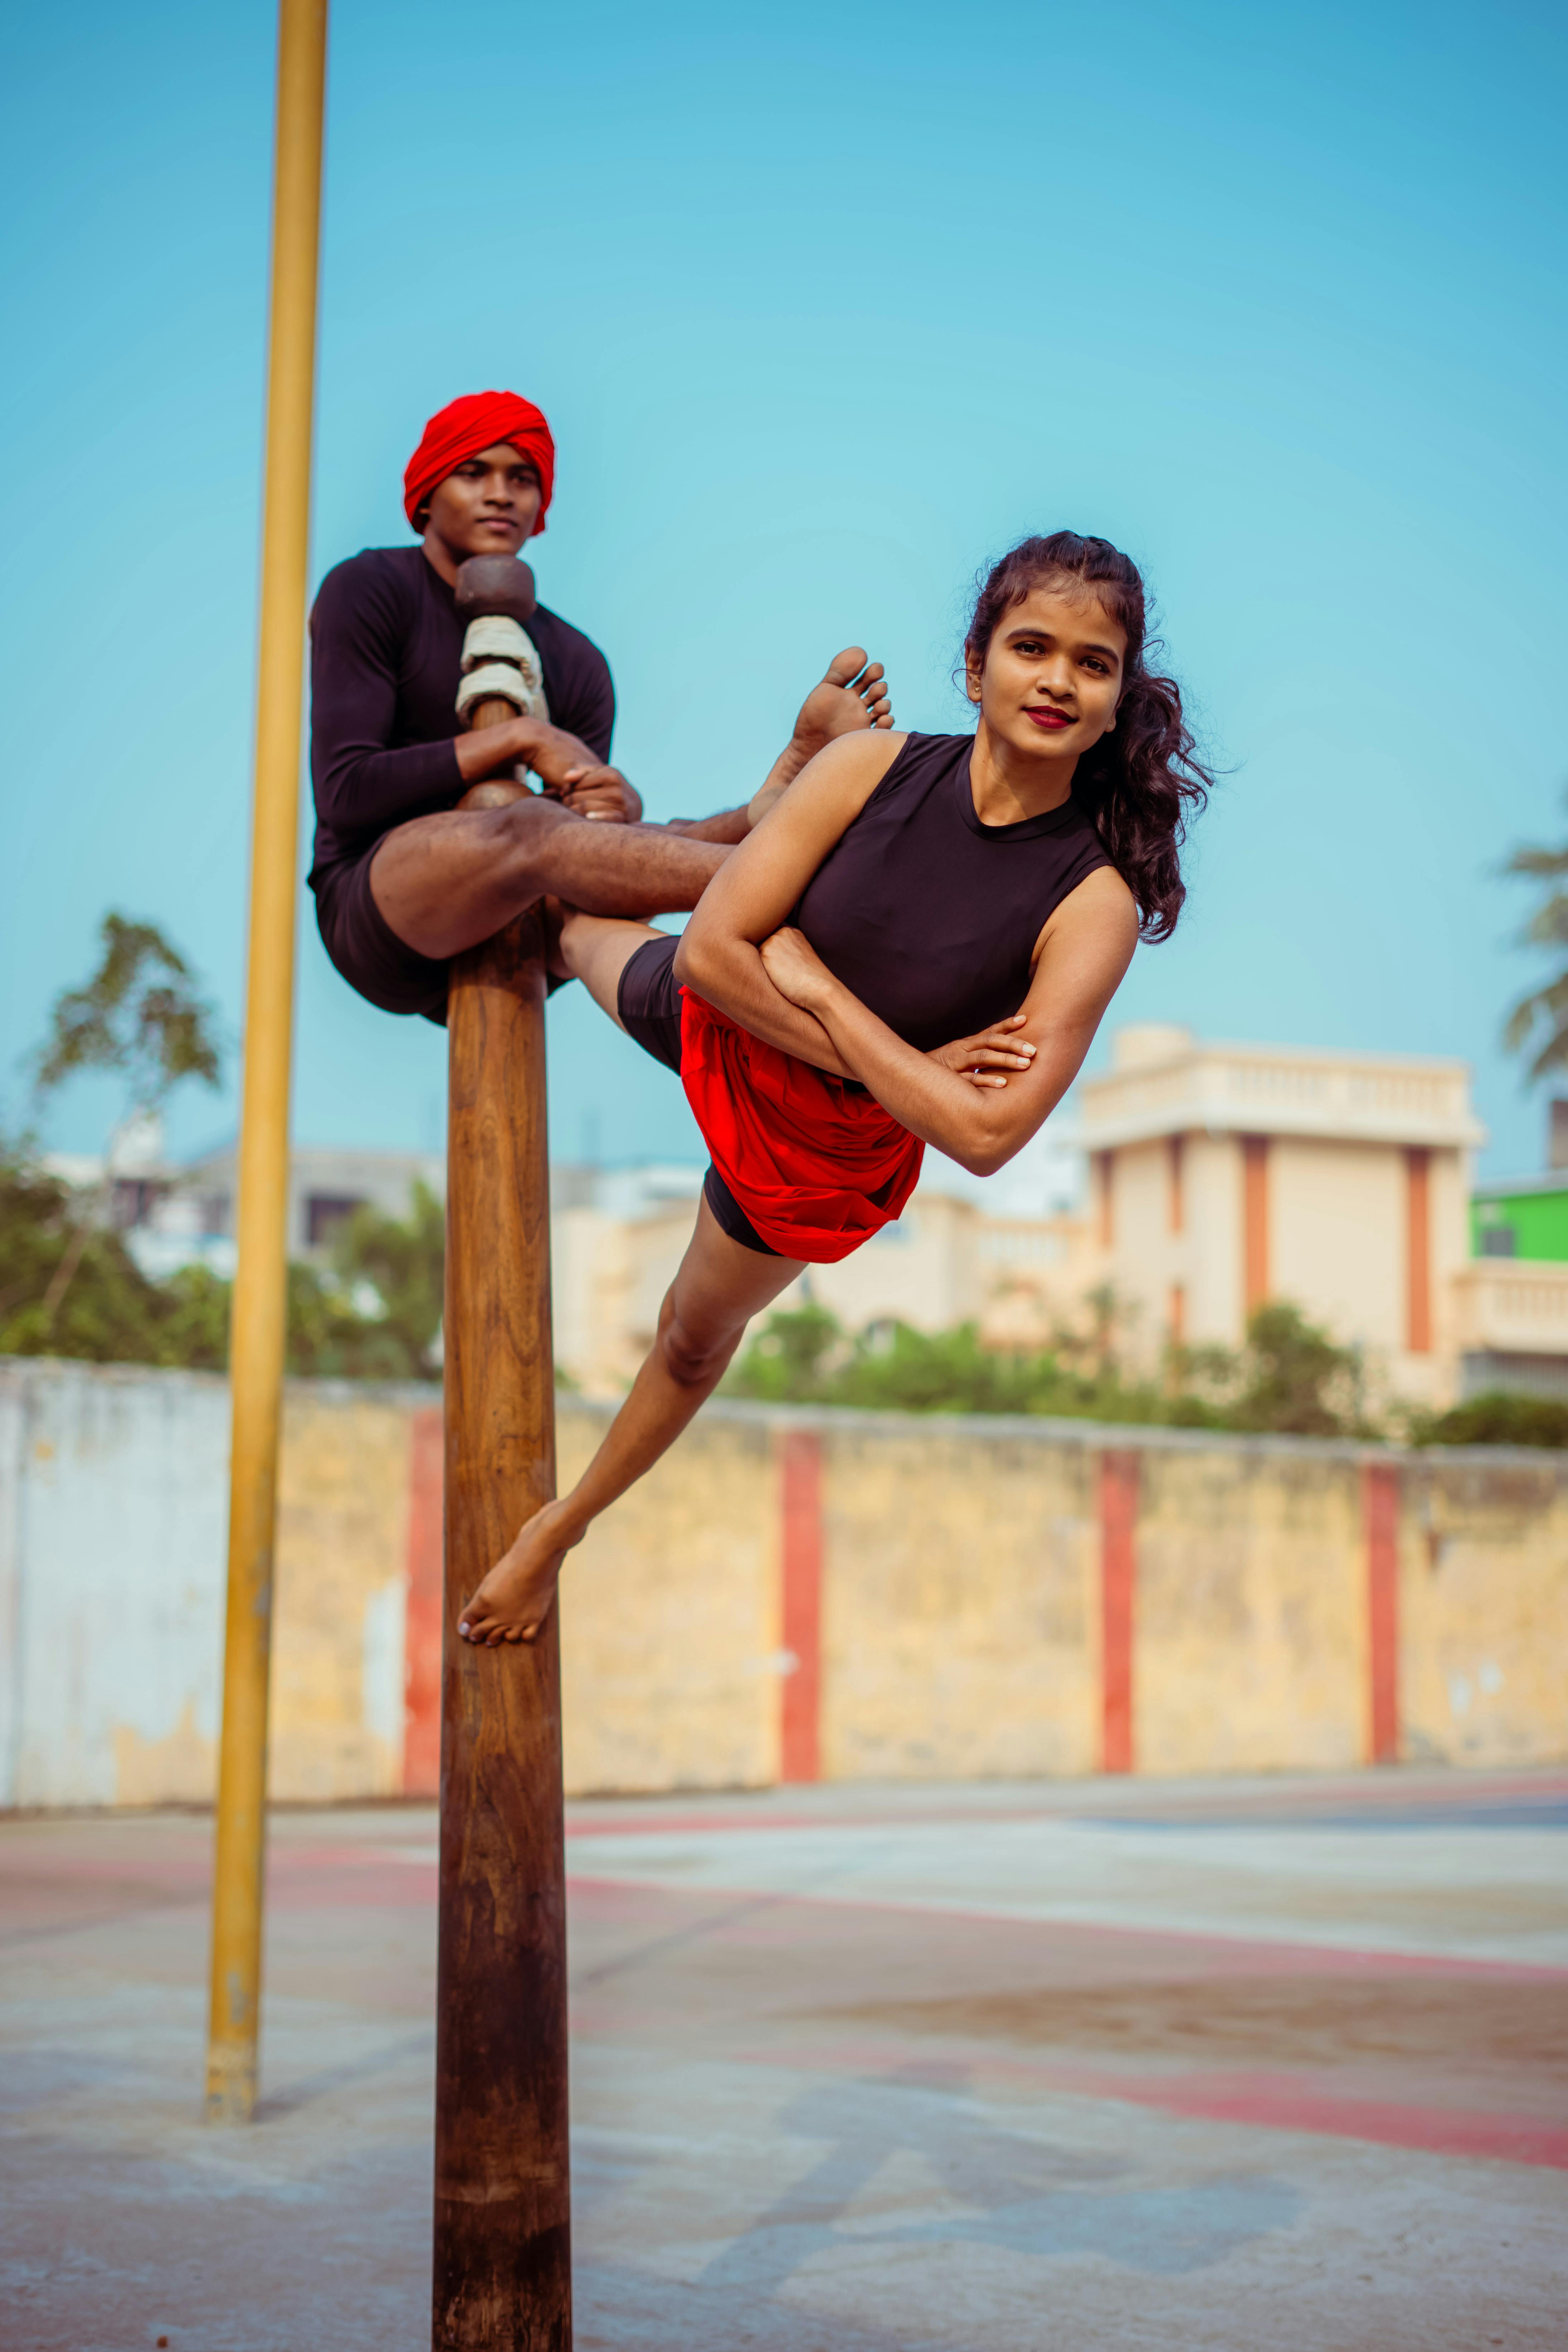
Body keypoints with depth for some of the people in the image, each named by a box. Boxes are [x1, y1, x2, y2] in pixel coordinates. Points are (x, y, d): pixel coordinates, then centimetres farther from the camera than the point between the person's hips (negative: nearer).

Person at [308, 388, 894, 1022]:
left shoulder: (574, 662, 16)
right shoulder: (371, 591, 1)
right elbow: (344, 793, -11)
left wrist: (618, 809, -19)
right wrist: (521, 740, -14)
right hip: (371, 903, -6)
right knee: (532, 830, -35)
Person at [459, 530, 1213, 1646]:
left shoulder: (1095, 904, -30)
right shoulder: (874, 766, -26)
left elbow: (986, 1134, -35)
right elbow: (711, 949, -25)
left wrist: (822, 995, -30)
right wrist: (896, 1060, -28)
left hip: (822, 1156, 0)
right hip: (713, 1031, 1)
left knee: (697, 1338, 24)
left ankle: (560, 1529, 52)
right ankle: (557, 931, 72)